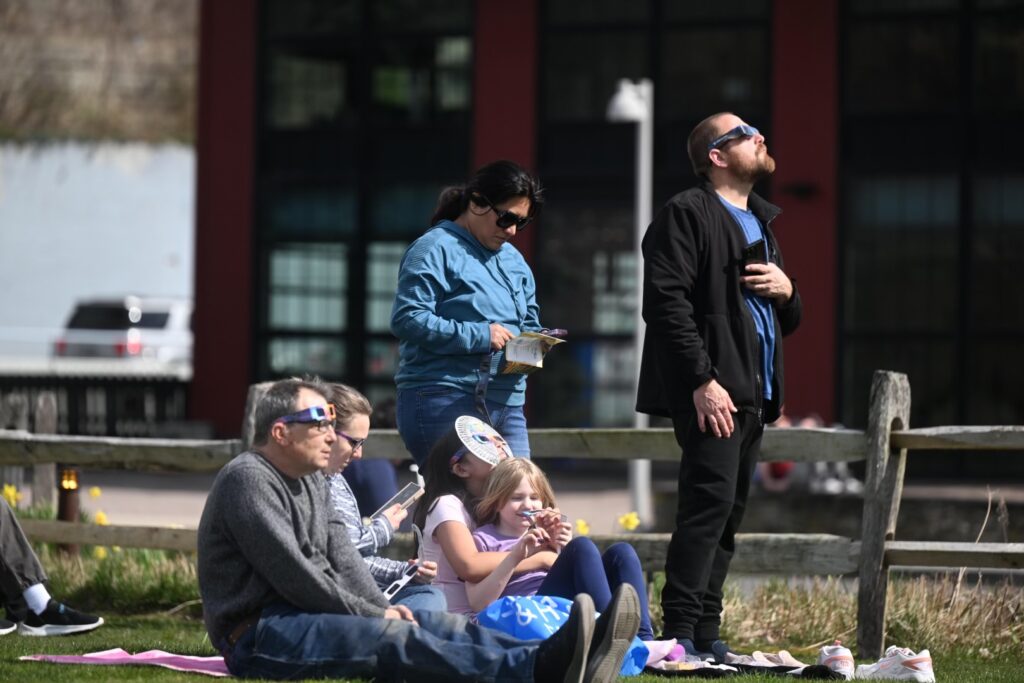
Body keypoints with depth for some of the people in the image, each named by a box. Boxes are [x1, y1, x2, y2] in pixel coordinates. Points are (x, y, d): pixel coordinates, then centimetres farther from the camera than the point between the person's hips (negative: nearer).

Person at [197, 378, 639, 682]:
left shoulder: (312, 481, 21)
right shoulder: (248, 479, -12)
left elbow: (341, 559, 16)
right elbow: (292, 574, -19)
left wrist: (379, 607, -4)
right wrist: (371, 615, -13)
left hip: (309, 615, 10)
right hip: (258, 633, -10)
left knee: (436, 624, -9)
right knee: (391, 638, -31)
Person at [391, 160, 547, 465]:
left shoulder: (514, 260, 21)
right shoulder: (435, 249, -5)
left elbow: (529, 324, 27)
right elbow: (407, 320, -16)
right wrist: (479, 336, -19)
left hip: (507, 405, 8)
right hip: (445, 404, -8)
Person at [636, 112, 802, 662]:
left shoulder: (759, 223, 25)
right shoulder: (687, 215, -4)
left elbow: (785, 323, 31)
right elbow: (667, 302, -15)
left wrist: (786, 291, 7)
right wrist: (702, 380, -21)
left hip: (752, 392, 9)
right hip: (712, 391, -9)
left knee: (728, 513, 8)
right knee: (711, 502, -17)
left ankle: (705, 635, 11)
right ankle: (680, 633, -18)